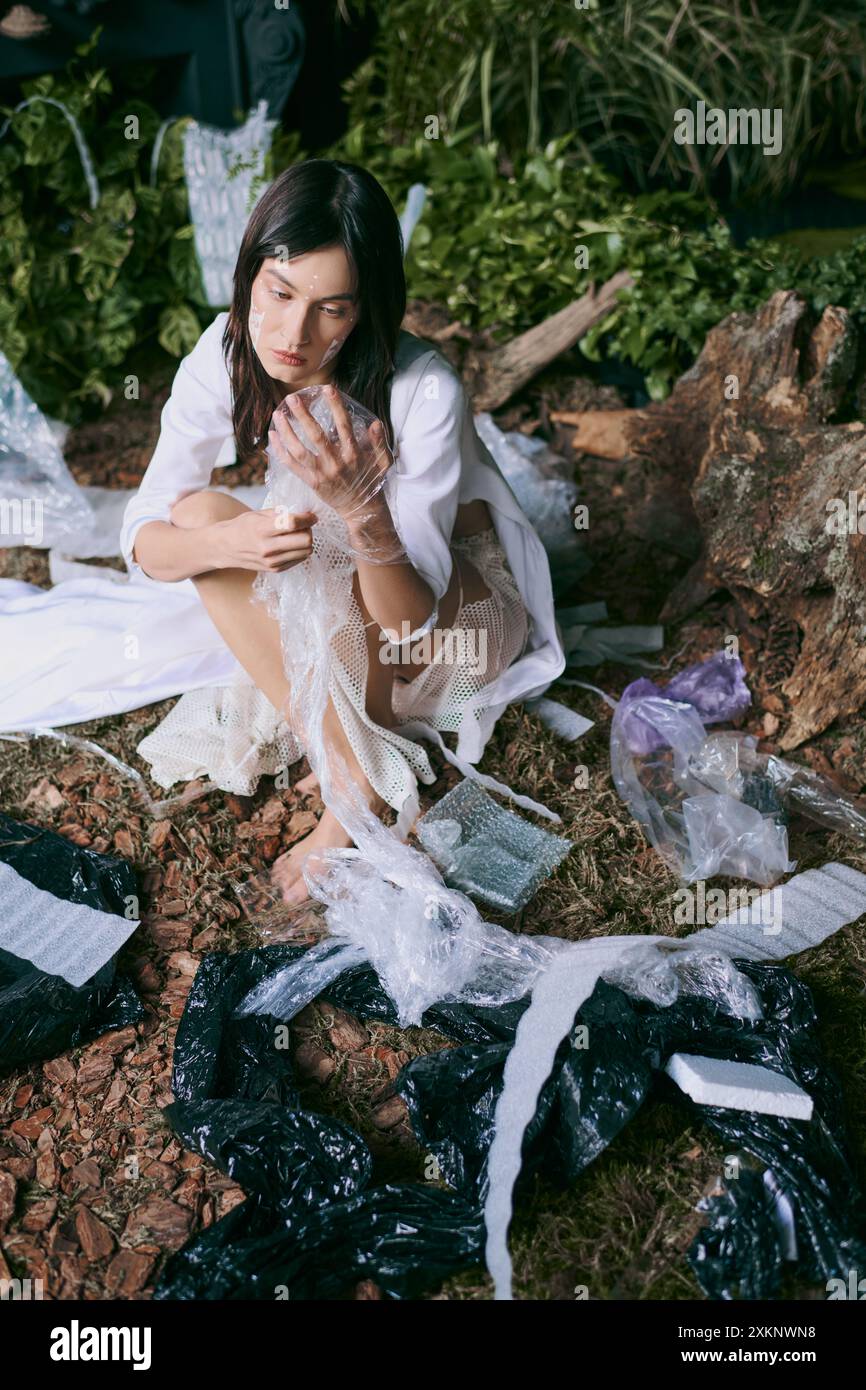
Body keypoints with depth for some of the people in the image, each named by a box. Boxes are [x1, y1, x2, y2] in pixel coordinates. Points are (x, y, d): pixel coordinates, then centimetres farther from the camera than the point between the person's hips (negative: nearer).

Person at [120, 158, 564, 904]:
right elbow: (144, 541, -19)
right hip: (345, 610, 6)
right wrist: (226, 543, -42)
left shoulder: (423, 389, -32)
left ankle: (356, 790, -15)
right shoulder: (227, 354, -18)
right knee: (203, 513, -21)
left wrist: (359, 506, -52)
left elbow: (410, 620, -33)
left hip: (461, 611, -5)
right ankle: (363, 768, -20)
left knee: (318, 567, -34)